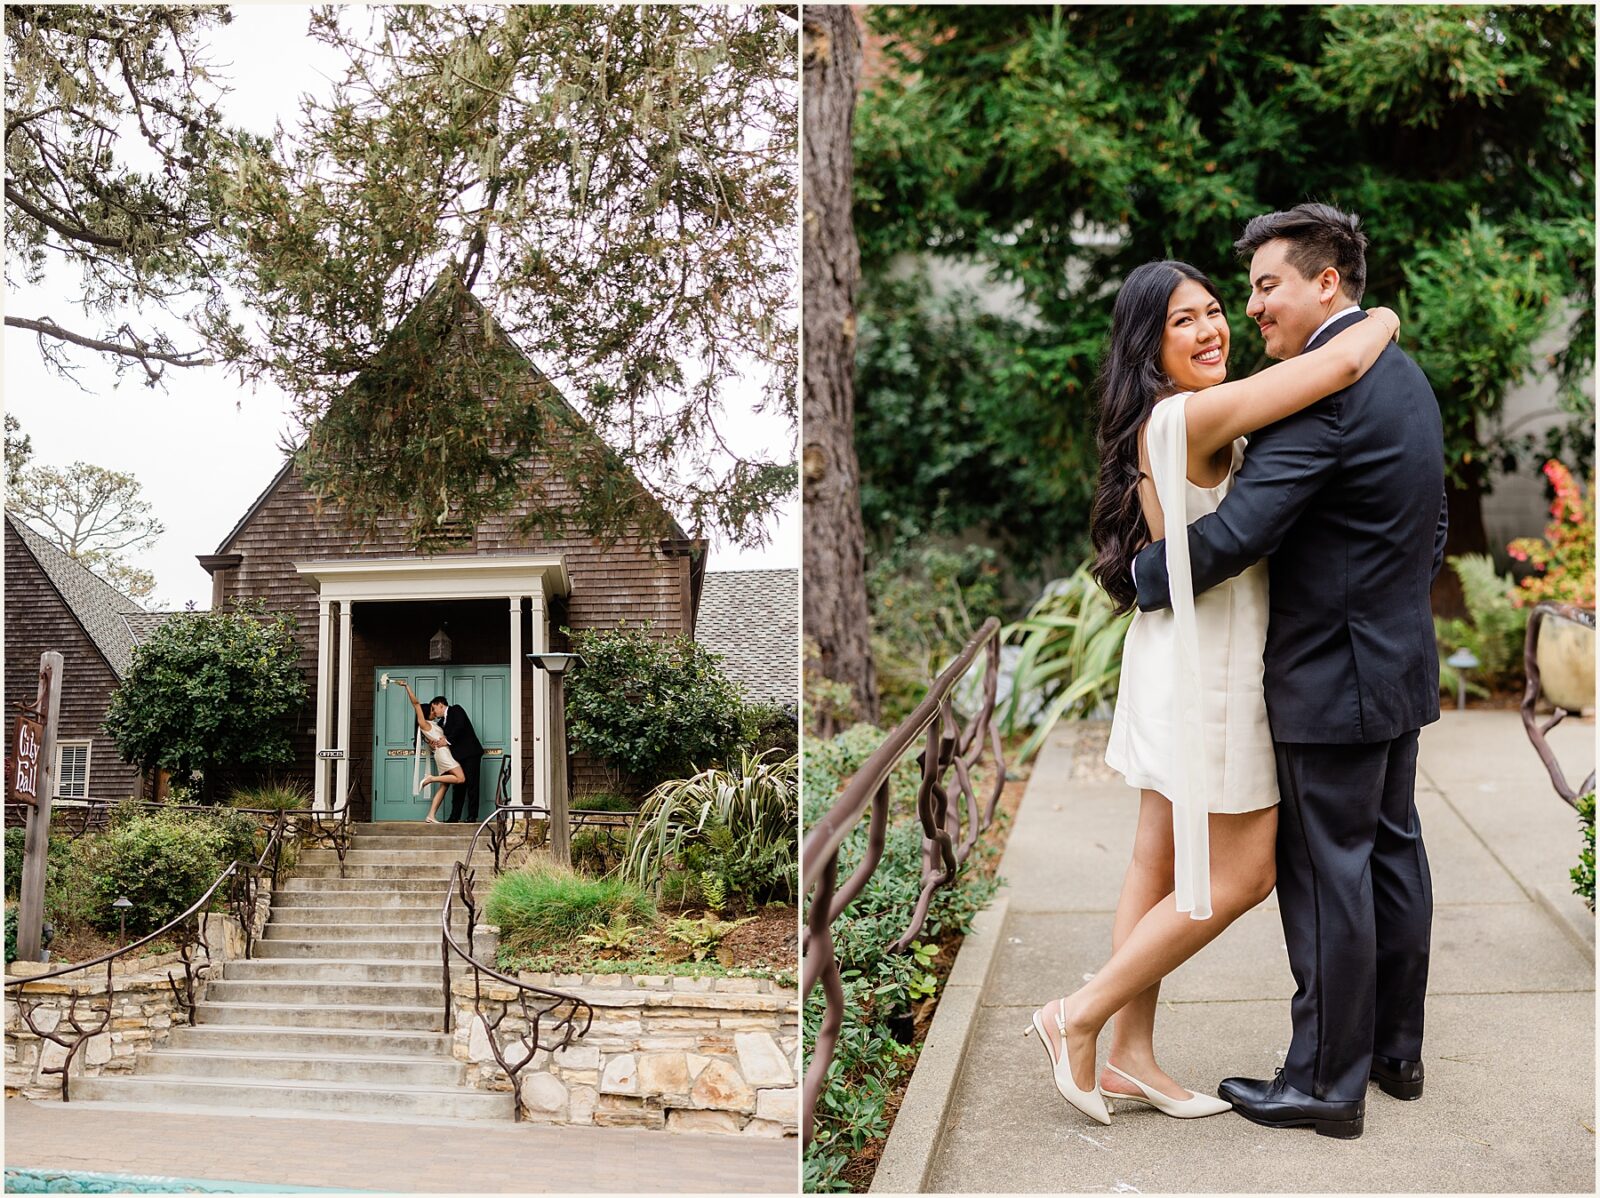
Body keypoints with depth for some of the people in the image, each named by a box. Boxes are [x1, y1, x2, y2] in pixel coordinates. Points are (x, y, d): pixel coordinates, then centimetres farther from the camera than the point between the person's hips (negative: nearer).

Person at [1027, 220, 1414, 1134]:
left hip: (1183, 667, 10)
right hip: (1208, 672, -10)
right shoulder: (1191, 416, -20)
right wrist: (1382, 320, -3)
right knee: (1241, 876, 0)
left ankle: (1131, 1054, 22)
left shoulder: (1170, 426, 12)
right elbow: (1341, 366, -23)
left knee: (1164, 865, 13)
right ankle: (1081, 1018, 7)